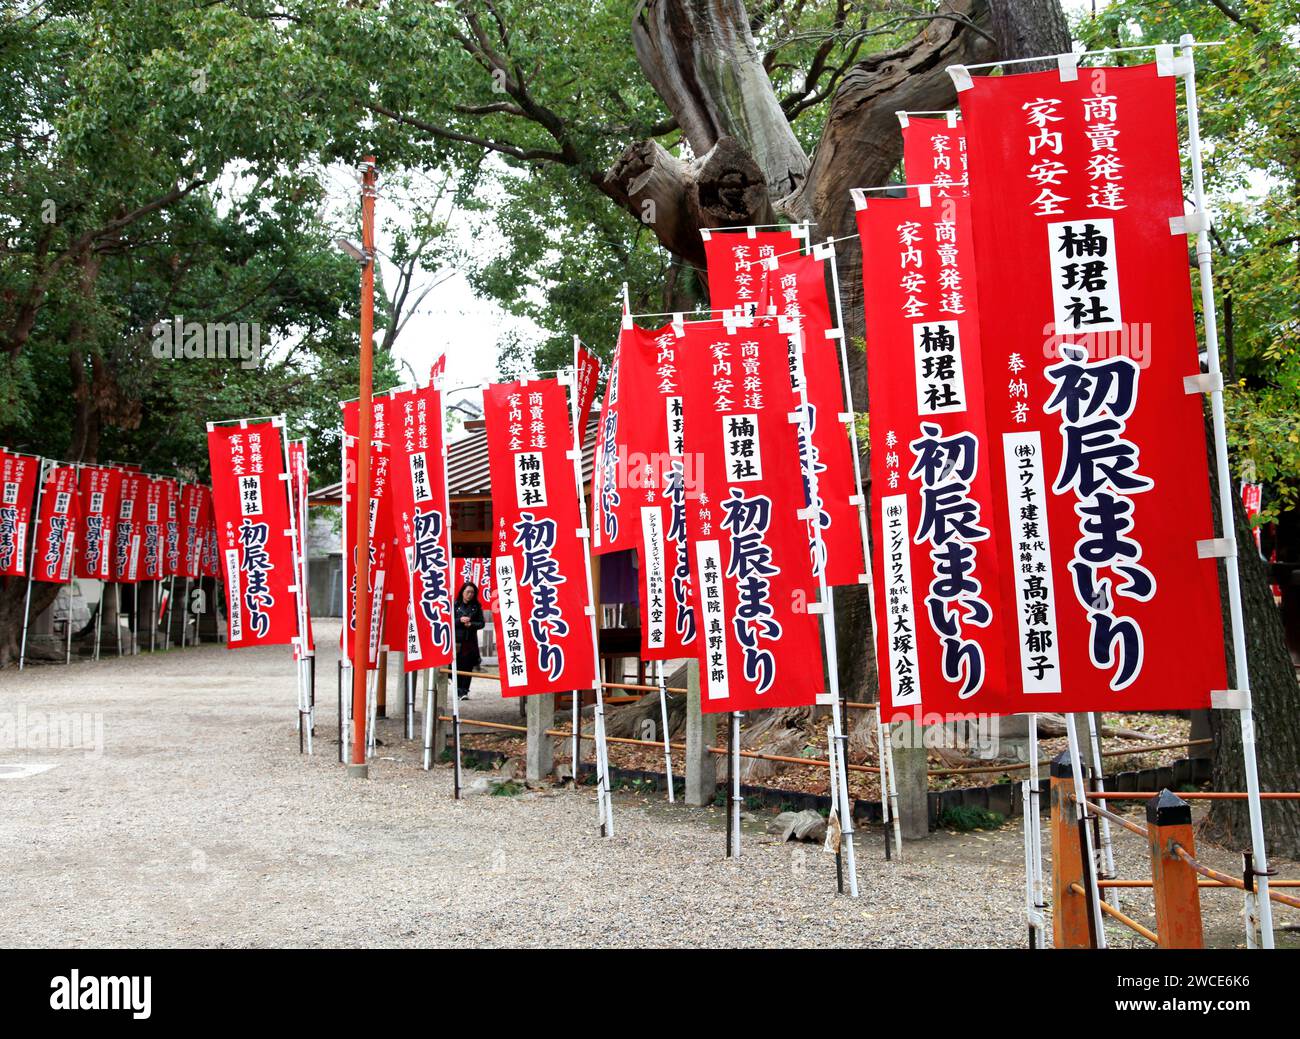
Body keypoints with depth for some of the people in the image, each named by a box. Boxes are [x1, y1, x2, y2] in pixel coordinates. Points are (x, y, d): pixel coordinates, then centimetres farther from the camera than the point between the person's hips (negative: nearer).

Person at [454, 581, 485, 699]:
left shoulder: (477, 607, 9)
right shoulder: (455, 605, 4)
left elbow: (481, 623, 8)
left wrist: (471, 624, -10)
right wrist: (460, 620, -13)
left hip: (470, 641, 1)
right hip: (457, 640, -1)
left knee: (467, 666, -3)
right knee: (457, 666, -3)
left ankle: (464, 691, 0)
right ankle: (458, 689, 7)